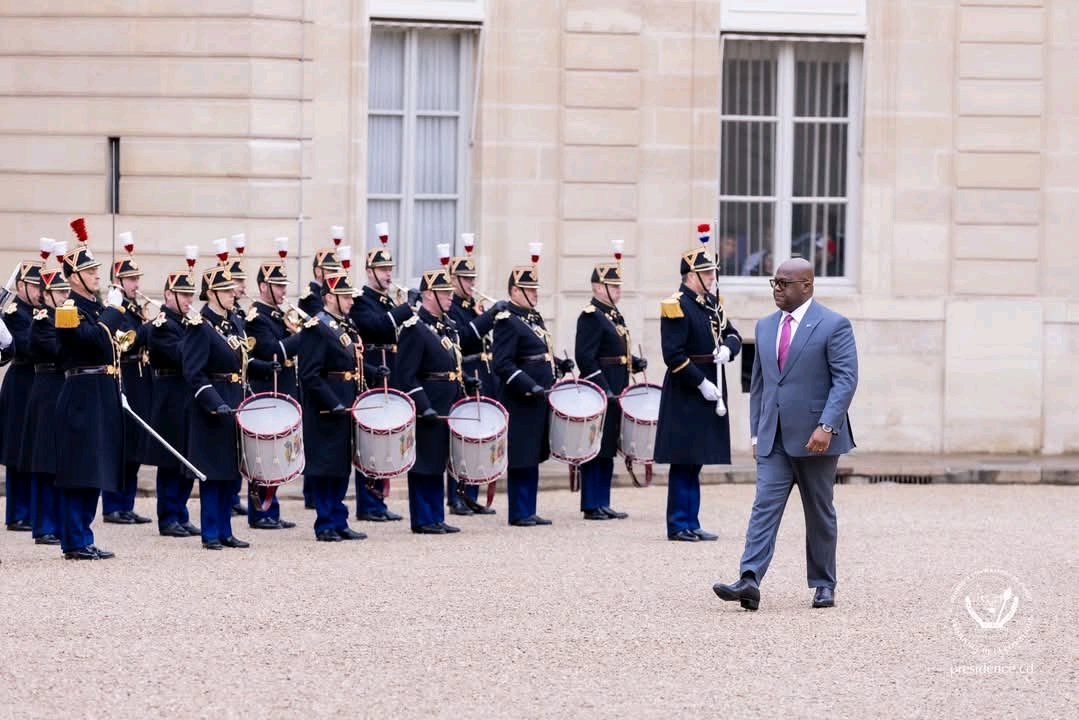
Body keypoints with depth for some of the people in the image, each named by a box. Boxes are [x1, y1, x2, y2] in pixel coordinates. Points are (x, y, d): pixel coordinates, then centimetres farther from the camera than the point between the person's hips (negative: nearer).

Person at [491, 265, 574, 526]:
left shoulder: (534, 318, 16)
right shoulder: (507, 321, -12)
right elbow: (503, 364, -19)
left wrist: (560, 364, 8)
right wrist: (529, 386, -26)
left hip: (540, 400, 9)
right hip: (520, 404, -9)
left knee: (534, 456, 12)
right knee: (521, 458, -4)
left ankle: (529, 511, 17)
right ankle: (519, 513, 2)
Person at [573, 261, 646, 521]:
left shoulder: (614, 316, 18)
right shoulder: (591, 317, -12)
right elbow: (585, 357, -19)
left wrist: (635, 362, 7)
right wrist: (604, 390, -23)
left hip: (614, 394, 10)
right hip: (599, 395, -10)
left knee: (608, 450, 12)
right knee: (596, 449, -6)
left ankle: (603, 503, 17)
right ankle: (592, 506, -2)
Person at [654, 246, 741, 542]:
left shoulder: (712, 304, 13)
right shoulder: (677, 306, -13)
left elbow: (733, 335, 18)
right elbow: (674, 354, -18)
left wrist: (727, 349, -5)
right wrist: (701, 383, -19)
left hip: (710, 393, 8)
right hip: (685, 397, -8)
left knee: (695, 461, 12)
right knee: (684, 463, -4)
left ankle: (691, 523, 16)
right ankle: (679, 525, 0)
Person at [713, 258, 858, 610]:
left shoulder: (833, 325, -6)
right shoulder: (765, 326, 13)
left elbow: (846, 379, -12)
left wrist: (826, 426, -22)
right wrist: (756, 432, 13)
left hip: (815, 437, -4)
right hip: (773, 439, 5)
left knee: (819, 514, 7)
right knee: (764, 507, -9)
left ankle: (823, 585, 18)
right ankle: (750, 581, -20)